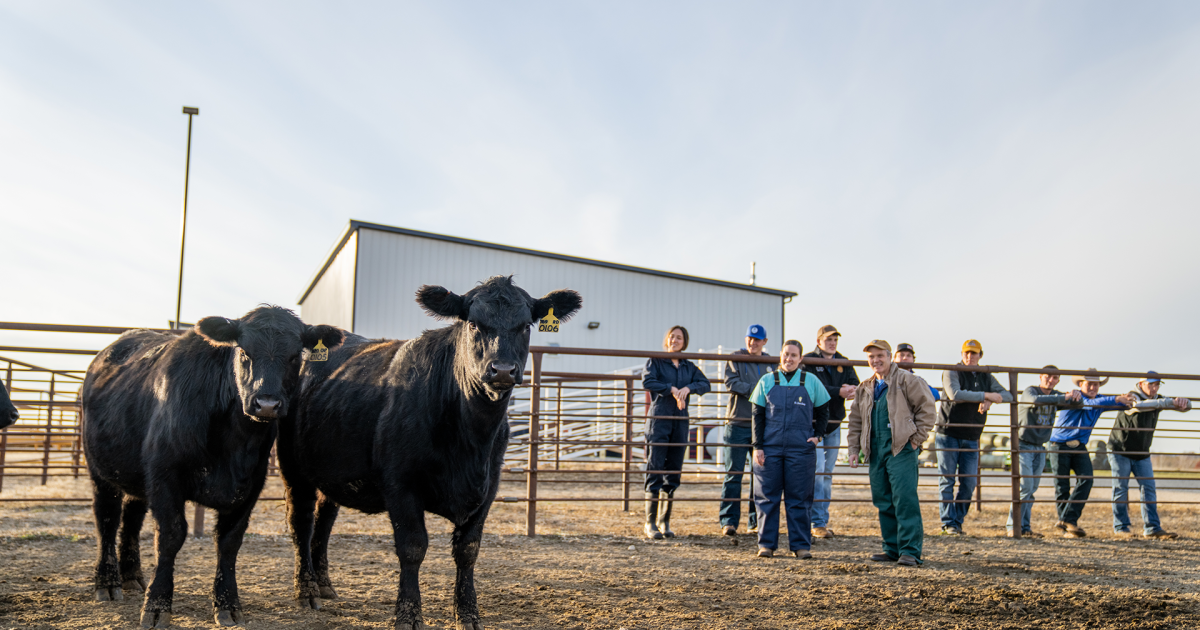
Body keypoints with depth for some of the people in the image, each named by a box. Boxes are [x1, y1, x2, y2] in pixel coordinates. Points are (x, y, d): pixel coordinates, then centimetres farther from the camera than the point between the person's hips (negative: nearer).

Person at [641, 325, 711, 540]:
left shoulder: (689, 367, 16)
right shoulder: (655, 361, 4)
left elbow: (705, 384, 4)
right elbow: (647, 381, -12)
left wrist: (688, 388, -14)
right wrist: (671, 389, -17)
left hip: (680, 422, 4)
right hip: (659, 419, -4)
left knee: (673, 473, 6)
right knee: (655, 470, -6)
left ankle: (665, 522, 14)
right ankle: (650, 522, -2)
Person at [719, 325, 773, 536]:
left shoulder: (771, 363, 13)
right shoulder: (735, 358, 3)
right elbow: (731, 383, -10)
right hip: (738, 424, -3)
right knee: (734, 474, -5)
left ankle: (756, 520, 16)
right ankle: (729, 521, -2)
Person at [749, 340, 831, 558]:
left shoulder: (811, 382, 5)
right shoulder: (767, 381, 5)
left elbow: (822, 413, 16)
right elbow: (757, 416, 5)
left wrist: (817, 435, 1)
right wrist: (757, 446, -2)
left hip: (801, 450, 0)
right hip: (770, 449, 1)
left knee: (799, 499, 3)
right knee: (767, 498, 3)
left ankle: (801, 545, 11)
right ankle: (766, 544, 12)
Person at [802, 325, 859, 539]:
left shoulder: (843, 363, 13)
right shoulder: (809, 361, -6)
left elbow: (855, 385, 3)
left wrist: (851, 390, -19)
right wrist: (839, 392, -23)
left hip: (834, 424, 6)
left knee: (828, 473, 10)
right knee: (817, 470, -12)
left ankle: (823, 520, 17)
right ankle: (817, 523, -10)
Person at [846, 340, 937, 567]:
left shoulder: (907, 380, -1)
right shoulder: (864, 389, 17)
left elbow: (927, 408, -3)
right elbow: (854, 421, 22)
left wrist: (917, 439, -7)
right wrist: (854, 449, 13)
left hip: (901, 448, -6)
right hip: (875, 451, 6)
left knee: (904, 499, -12)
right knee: (883, 501, 9)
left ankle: (910, 551, -9)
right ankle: (892, 549, 17)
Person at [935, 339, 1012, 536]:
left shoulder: (986, 377, 12)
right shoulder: (951, 372, -5)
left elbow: (1008, 396, 5)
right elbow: (955, 394, -23)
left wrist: (990, 401, -16)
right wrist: (985, 395, -22)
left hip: (971, 438, 5)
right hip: (948, 435, -5)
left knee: (969, 482, 2)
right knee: (947, 480, -3)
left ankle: (958, 520, 13)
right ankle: (948, 523, 2)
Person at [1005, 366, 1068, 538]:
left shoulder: (1056, 395, 10)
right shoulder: (1030, 390, -10)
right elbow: (1035, 400, -33)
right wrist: (1063, 398, -36)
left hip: (1039, 448, 6)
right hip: (1023, 445, -6)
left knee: (1032, 489, 5)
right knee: (1025, 486, -14)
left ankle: (1025, 527, 10)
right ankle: (1012, 527, -8)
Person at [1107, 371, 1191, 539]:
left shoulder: (1157, 400, 4)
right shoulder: (1131, 397, -16)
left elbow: (1187, 406, 1)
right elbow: (1139, 405, -41)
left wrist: (1183, 402, -25)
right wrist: (1169, 402, -46)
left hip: (1142, 454, 6)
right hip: (1120, 451, -6)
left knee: (1149, 489, -1)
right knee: (1120, 488, -4)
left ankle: (1152, 528, 0)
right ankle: (1120, 527, 3)